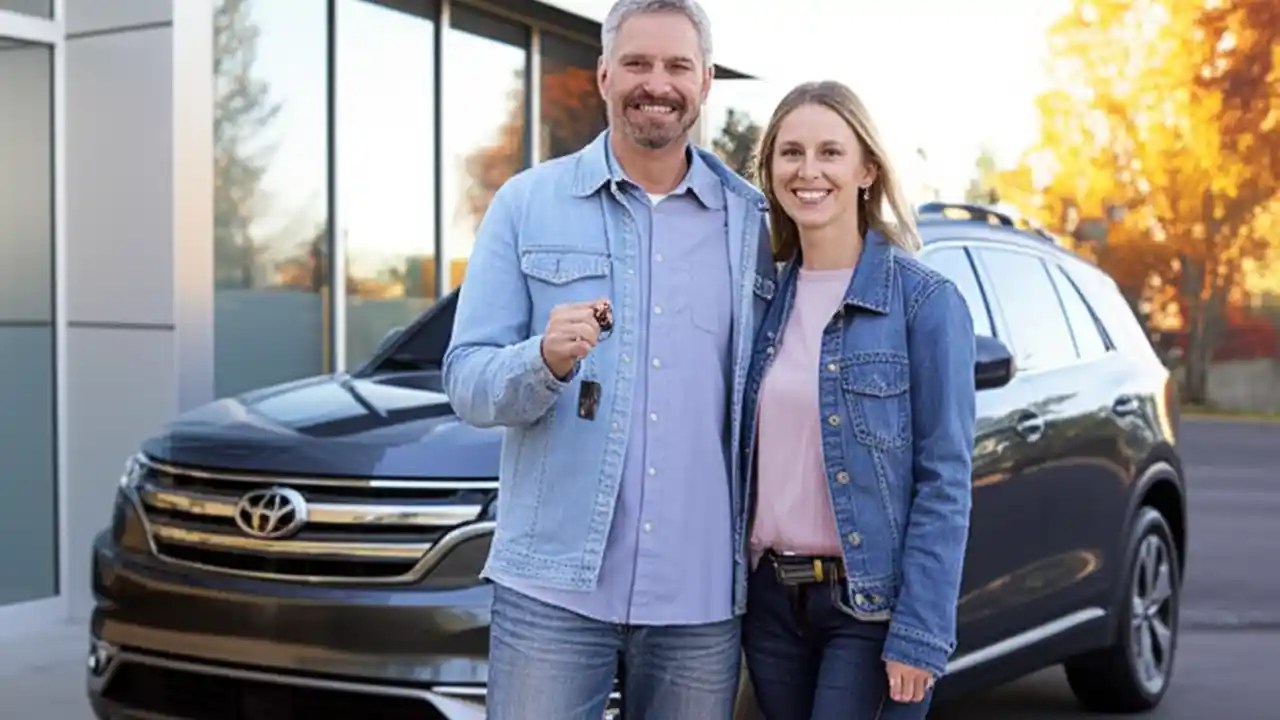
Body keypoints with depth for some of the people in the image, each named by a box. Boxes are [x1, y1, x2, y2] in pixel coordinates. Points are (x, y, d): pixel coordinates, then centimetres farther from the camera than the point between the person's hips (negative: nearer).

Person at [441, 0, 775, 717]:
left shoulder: (755, 221, 7)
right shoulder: (526, 203, 3)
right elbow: (466, 380, -1)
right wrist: (547, 360, -22)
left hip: (702, 600, 2)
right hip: (554, 585, -1)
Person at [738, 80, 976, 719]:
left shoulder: (925, 302, -8)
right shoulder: (766, 297, 8)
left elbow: (945, 481, -12)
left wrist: (920, 633, -17)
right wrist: (735, 585, 7)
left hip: (870, 605, -5)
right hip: (770, 597, 5)